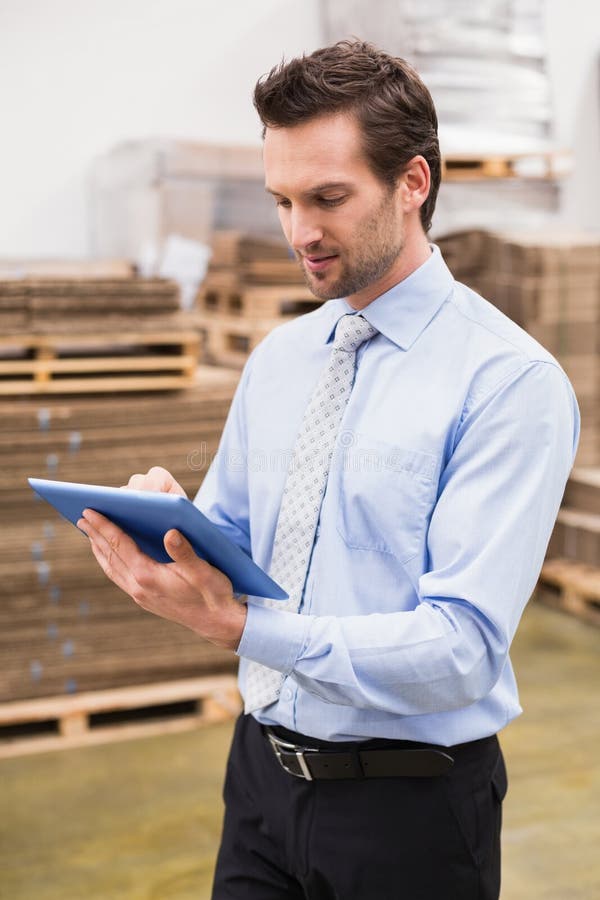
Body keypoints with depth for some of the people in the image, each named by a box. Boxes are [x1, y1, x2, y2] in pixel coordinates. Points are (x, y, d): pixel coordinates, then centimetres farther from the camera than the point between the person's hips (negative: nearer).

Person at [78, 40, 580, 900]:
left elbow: (459, 651, -23)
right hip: (264, 773, 5)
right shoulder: (277, 359, 5)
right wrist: (166, 527, -12)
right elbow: (230, 544, 10)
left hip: (413, 804, -5)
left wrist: (240, 624, -29)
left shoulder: (511, 380, -16)